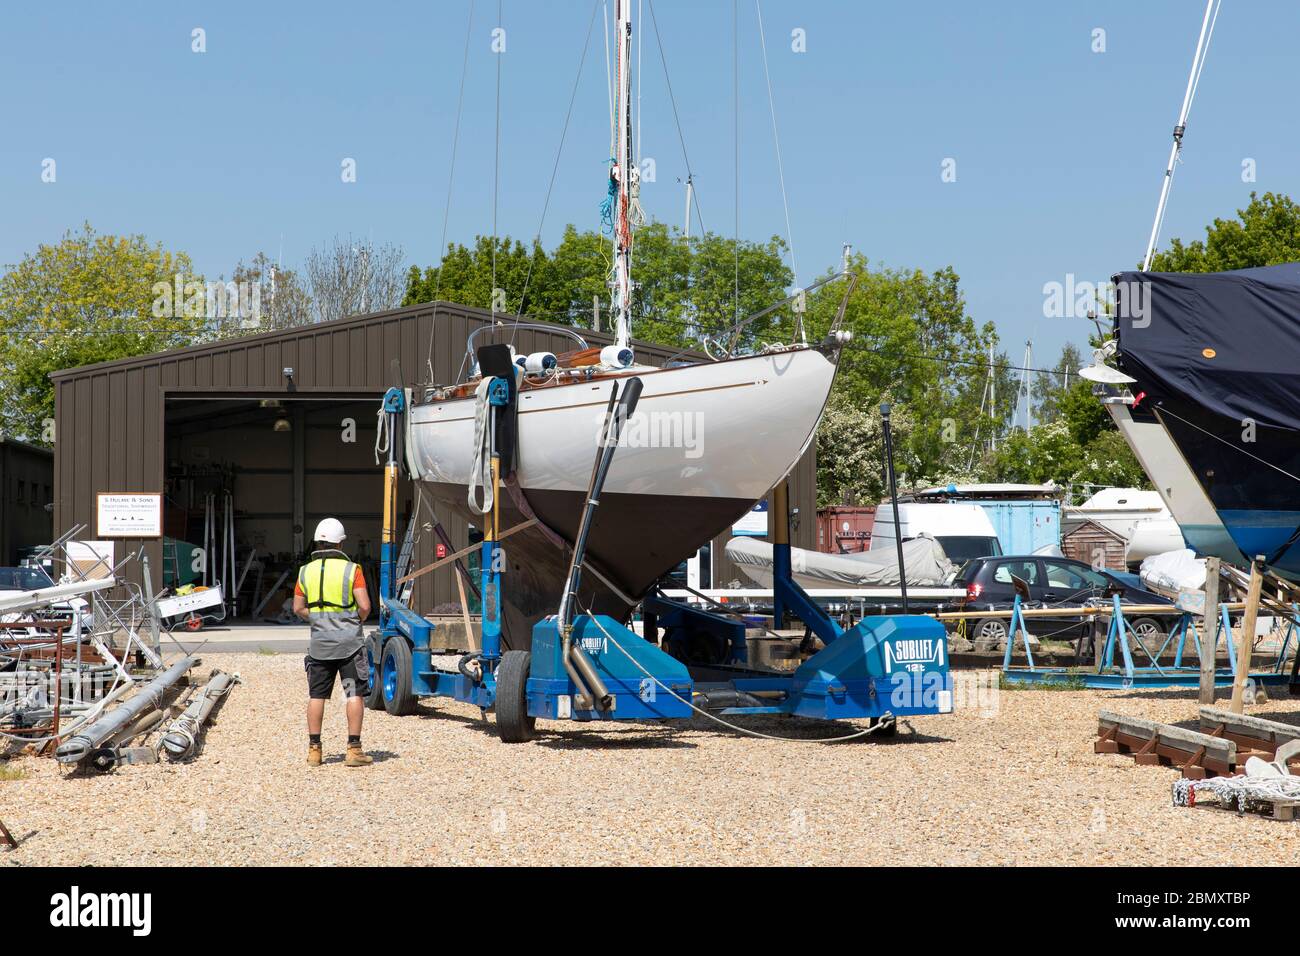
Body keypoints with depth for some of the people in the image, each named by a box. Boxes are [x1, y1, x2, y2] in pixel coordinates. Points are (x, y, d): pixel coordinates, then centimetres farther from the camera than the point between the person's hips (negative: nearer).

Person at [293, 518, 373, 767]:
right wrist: (356, 621, 6)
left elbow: (298, 608, 7)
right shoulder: (351, 569, -8)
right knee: (355, 694, 1)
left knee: (316, 695, 10)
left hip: (319, 642, 3)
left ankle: (314, 749, 12)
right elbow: (365, 606, -13)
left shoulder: (306, 571, 3)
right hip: (349, 642, -3)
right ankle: (354, 749, -1)